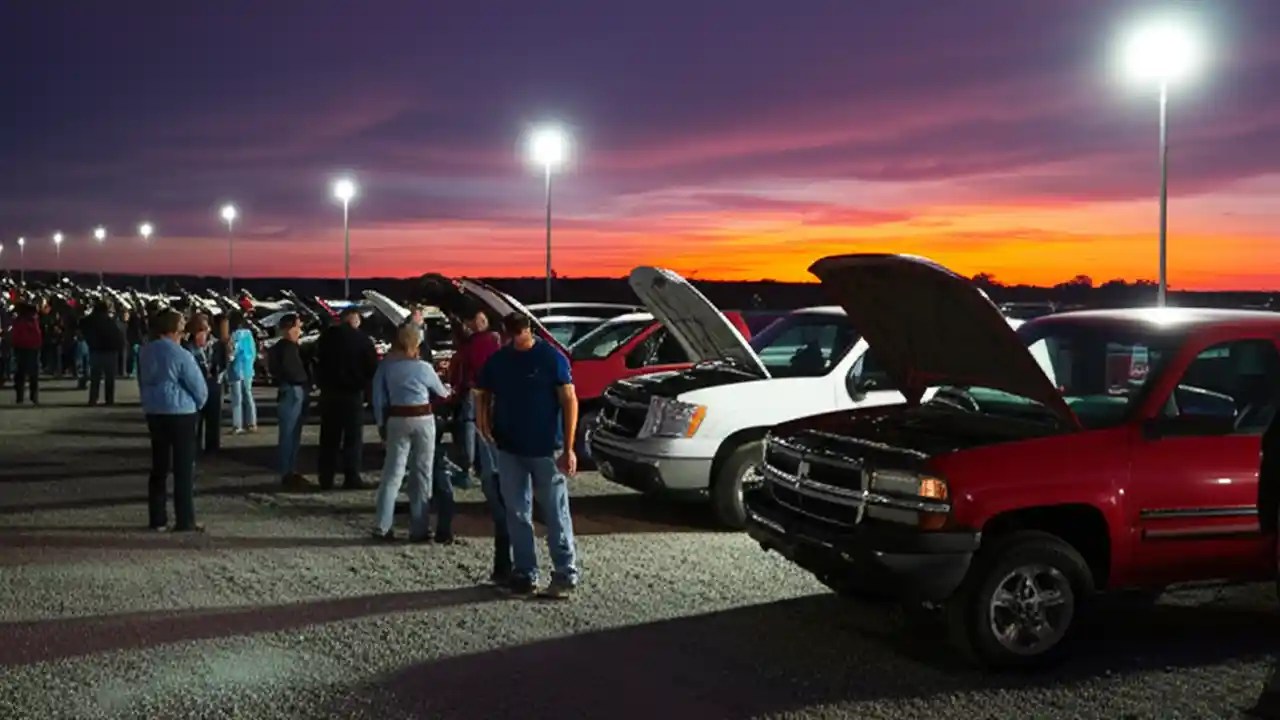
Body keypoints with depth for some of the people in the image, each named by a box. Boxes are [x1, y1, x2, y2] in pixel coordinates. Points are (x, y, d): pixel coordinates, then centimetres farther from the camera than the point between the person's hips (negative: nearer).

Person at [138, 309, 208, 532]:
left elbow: (142, 382, 13)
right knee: (184, 468, 1)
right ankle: (185, 522, 3)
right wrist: (198, 403, 7)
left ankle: (158, 520, 16)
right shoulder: (181, 355, -17)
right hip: (180, 413, -6)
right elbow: (199, 387, -13)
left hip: (154, 412, 6)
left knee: (159, 466, 13)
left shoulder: (145, 352, 4)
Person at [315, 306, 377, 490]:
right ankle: (351, 477, 0)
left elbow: (318, 360, 9)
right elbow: (373, 367, -8)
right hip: (353, 393, -3)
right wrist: (363, 383, 8)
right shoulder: (362, 339, -10)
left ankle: (326, 478, 11)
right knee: (353, 437, 4)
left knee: (329, 437, 10)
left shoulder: (327, 336, 1)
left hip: (329, 392, 3)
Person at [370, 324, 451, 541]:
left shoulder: (386, 366, -2)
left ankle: (382, 526, 0)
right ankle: (418, 529, 7)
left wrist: (381, 424, 7)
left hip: (397, 419, 2)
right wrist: (449, 394, 32)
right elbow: (442, 393, 10)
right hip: (422, 419, -2)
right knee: (422, 474, 5)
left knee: (393, 472, 6)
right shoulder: (423, 367, -5)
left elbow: (379, 398, -1)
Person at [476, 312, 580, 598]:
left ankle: (566, 575, 7)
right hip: (509, 449, 5)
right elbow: (483, 395, 18)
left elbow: (570, 401, -10)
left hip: (546, 450, -5)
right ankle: (525, 574, 19)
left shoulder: (551, 358, -8)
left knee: (556, 515, 1)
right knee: (517, 515, 10)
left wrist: (568, 448, -15)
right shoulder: (497, 360, 6)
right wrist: (483, 419, -4)